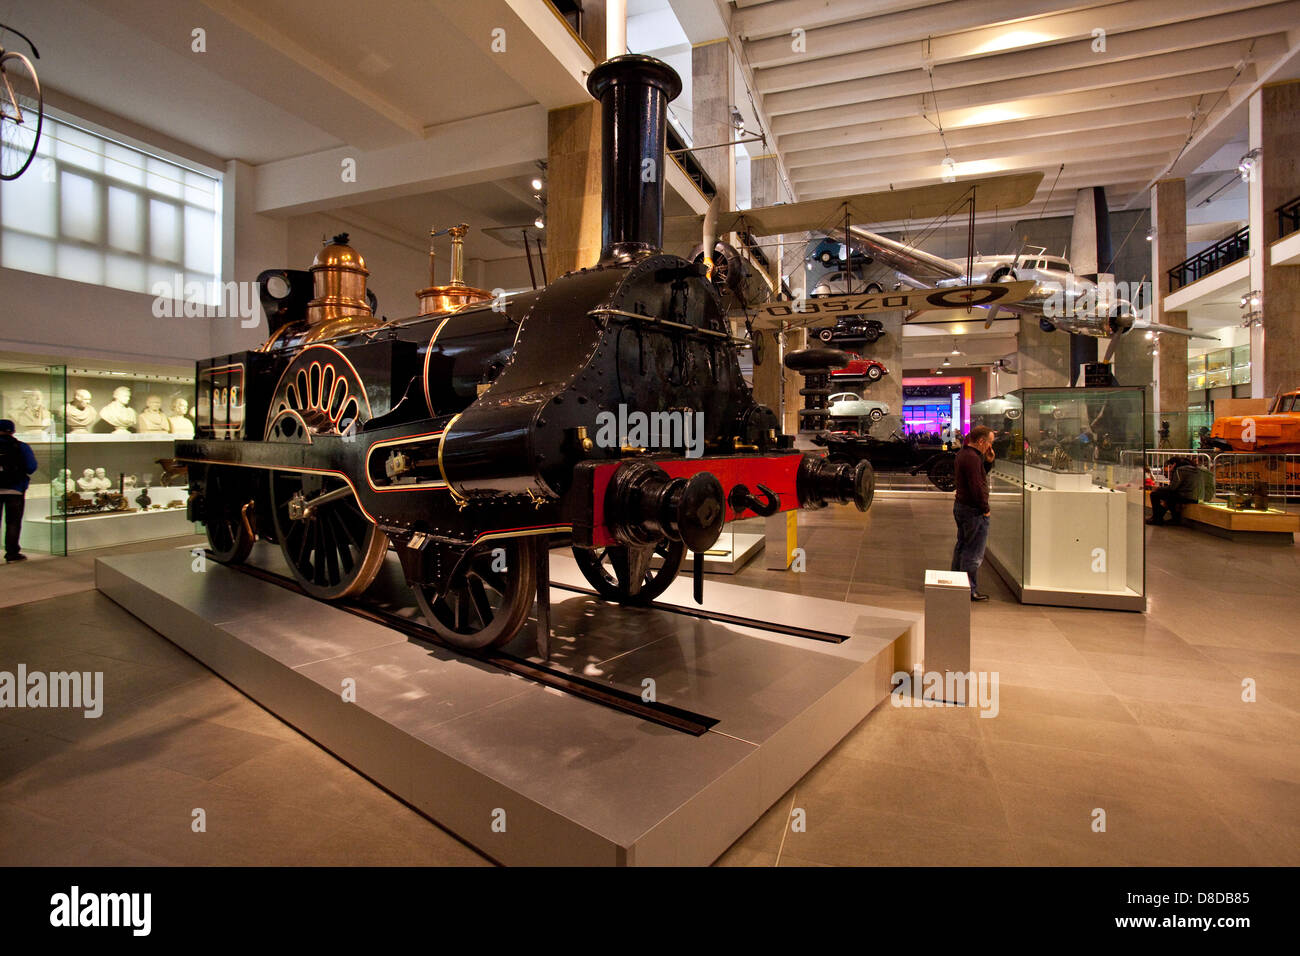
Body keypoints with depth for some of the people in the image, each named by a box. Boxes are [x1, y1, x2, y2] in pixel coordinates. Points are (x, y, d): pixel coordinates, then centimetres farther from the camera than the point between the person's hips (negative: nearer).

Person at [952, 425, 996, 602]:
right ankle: (969, 590, 3)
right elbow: (977, 486, -24)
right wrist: (985, 509, -16)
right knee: (974, 553, -3)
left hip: (960, 506, 11)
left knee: (962, 547, 18)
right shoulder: (972, 457, -20)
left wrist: (988, 462, 6)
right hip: (973, 510, -11)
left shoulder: (963, 454, 12)